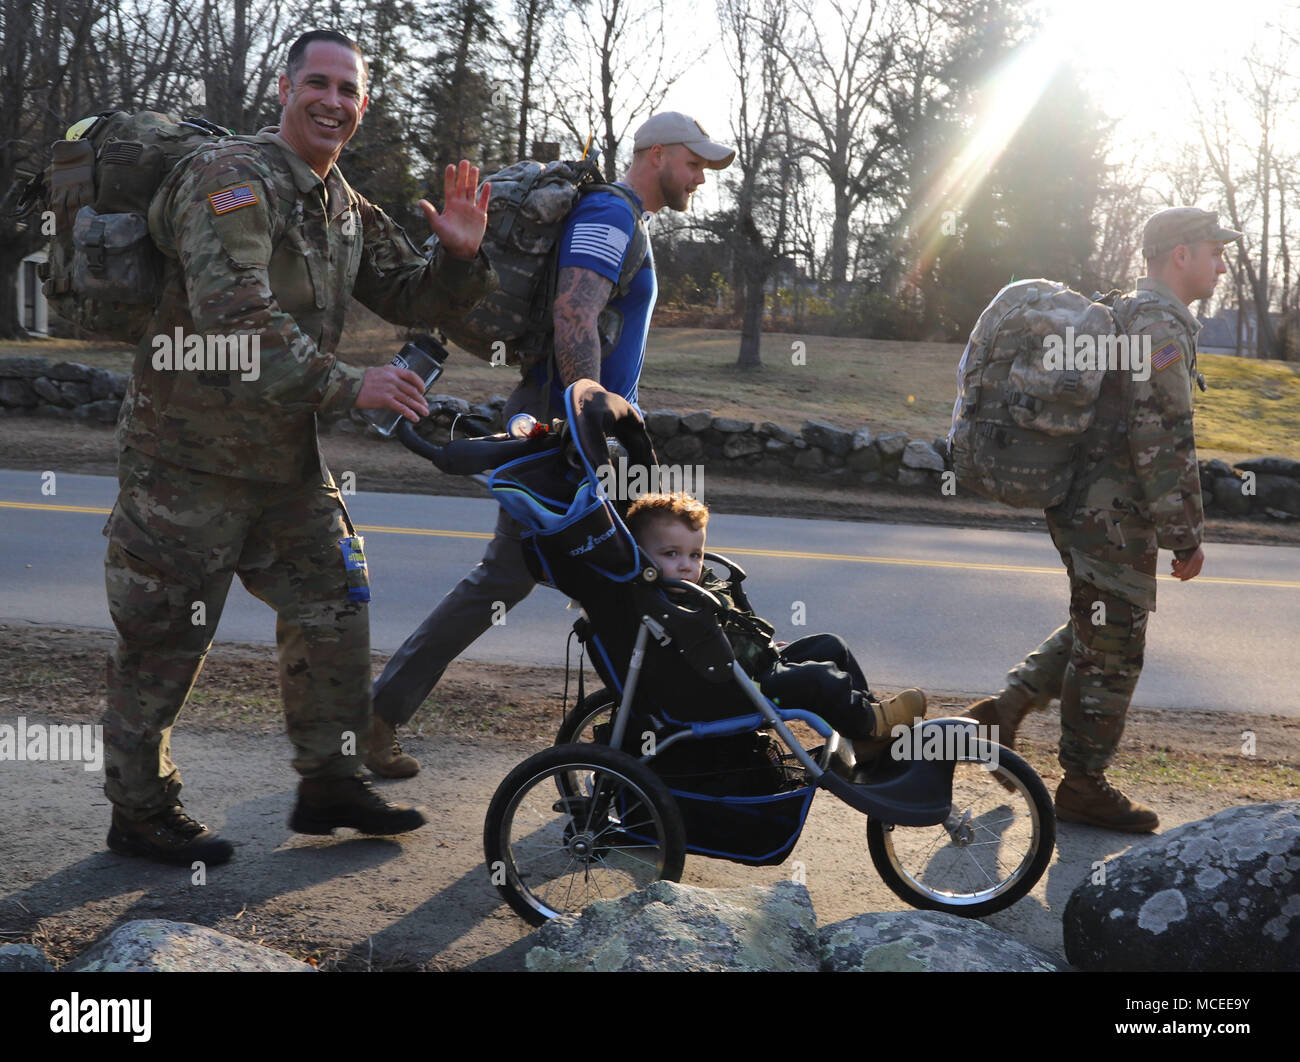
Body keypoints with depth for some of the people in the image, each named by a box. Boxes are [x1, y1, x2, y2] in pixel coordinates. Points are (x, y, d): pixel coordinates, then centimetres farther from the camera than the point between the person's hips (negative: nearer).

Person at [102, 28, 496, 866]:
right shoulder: (233, 178, -16)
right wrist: (347, 386, -29)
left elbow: (408, 298, 14)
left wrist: (461, 257, -7)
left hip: (287, 453, 8)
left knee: (334, 606, 11)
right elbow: (234, 317, -28)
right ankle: (141, 811, 15)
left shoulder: (346, 208, 12)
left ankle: (331, 783, 24)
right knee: (167, 637, 1)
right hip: (193, 451, -8)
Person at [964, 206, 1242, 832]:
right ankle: (1083, 786, 10)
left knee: (1095, 629, 22)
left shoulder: (1124, 315, 17)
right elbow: (1164, 441, -22)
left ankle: (1008, 706, 21)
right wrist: (1187, 535, -17)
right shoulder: (1162, 326, -16)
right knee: (1111, 648, 0)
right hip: (1113, 516, -10)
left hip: (1083, 502, 10)